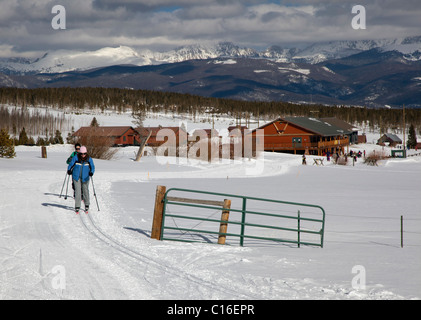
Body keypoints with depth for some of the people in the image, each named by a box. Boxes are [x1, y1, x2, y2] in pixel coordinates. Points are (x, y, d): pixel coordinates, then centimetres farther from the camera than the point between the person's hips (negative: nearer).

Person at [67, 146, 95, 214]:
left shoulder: (89, 159, -5)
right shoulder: (75, 158, -8)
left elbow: (92, 167, -6)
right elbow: (71, 164, -1)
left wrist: (91, 172, -26)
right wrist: (69, 170, -20)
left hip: (85, 178, 1)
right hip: (76, 177, -1)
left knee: (85, 190, 7)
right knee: (77, 191, -7)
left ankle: (87, 205, 26)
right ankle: (77, 207, -2)